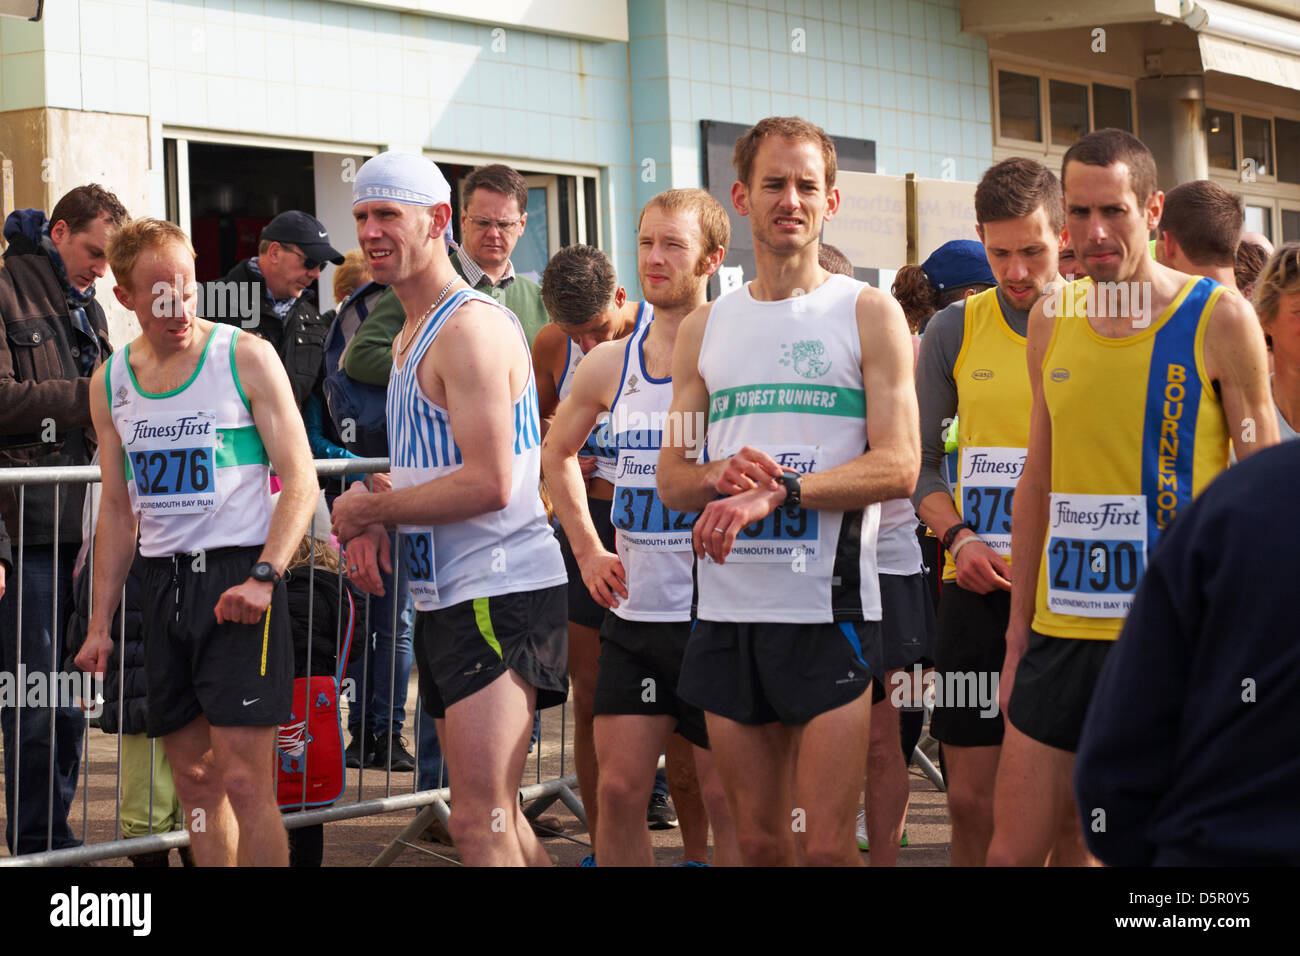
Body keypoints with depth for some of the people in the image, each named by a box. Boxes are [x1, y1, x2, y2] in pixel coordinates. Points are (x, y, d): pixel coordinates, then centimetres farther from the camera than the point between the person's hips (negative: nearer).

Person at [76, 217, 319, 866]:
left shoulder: (245, 357, -4)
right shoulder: (111, 382, 10)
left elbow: (300, 482, -6)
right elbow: (117, 509, 17)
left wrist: (264, 576, -19)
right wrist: (100, 624, 13)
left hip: (238, 575, -5)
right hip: (163, 584, 5)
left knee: (243, 782, -12)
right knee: (195, 783, 8)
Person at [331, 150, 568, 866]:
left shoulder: (472, 327, -14)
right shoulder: (409, 336, 18)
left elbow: (488, 484, -22)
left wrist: (371, 508, -11)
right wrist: (373, 521, 6)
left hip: (500, 593, -11)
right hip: (446, 594, 11)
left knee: (478, 821, -14)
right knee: (490, 815, 16)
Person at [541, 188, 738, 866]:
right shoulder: (609, 364, 8)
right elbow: (557, 453, 25)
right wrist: (588, 551, 18)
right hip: (632, 611, 5)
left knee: (726, 797, 2)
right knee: (619, 787, 5)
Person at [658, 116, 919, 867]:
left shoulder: (869, 313, 2)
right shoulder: (704, 329, 15)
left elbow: (898, 466, -8)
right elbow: (672, 478, 14)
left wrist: (776, 492, -19)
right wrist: (722, 477, -9)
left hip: (828, 611, -4)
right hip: (728, 609, 4)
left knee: (826, 845, -7)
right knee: (758, 840, 8)